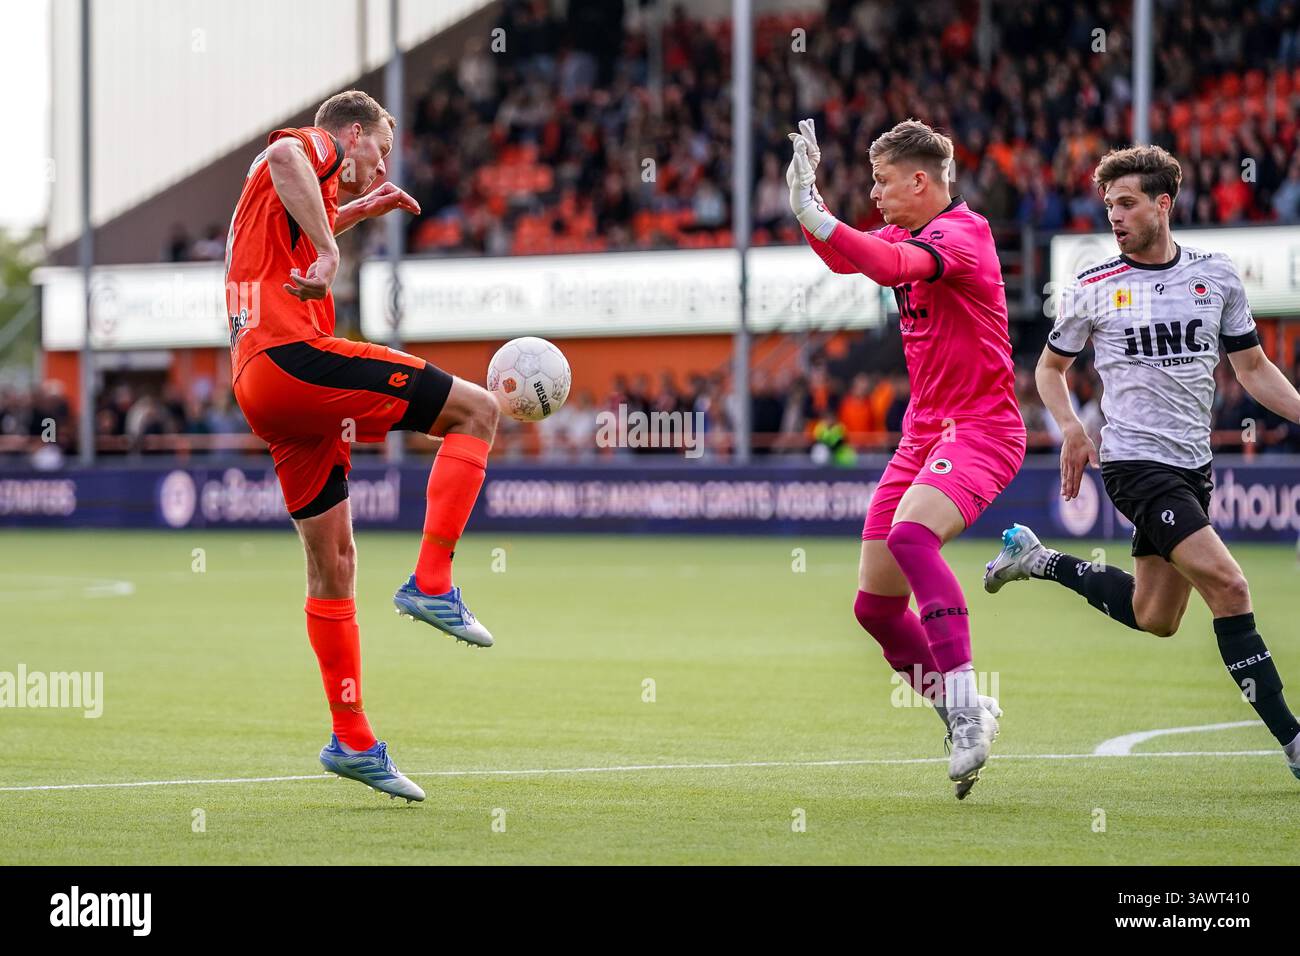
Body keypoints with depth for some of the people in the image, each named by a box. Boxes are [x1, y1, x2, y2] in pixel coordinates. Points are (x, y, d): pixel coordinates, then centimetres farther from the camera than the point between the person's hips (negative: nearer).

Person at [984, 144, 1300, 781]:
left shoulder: (1217, 275, 4)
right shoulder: (1093, 289, -3)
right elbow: (1050, 368, 11)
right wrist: (1071, 428, -7)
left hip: (1192, 464, 5)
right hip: (1135, 461, -5)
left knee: (1154, 618, 14)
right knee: (1228, 586, -19)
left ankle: (1039, 561, 34)